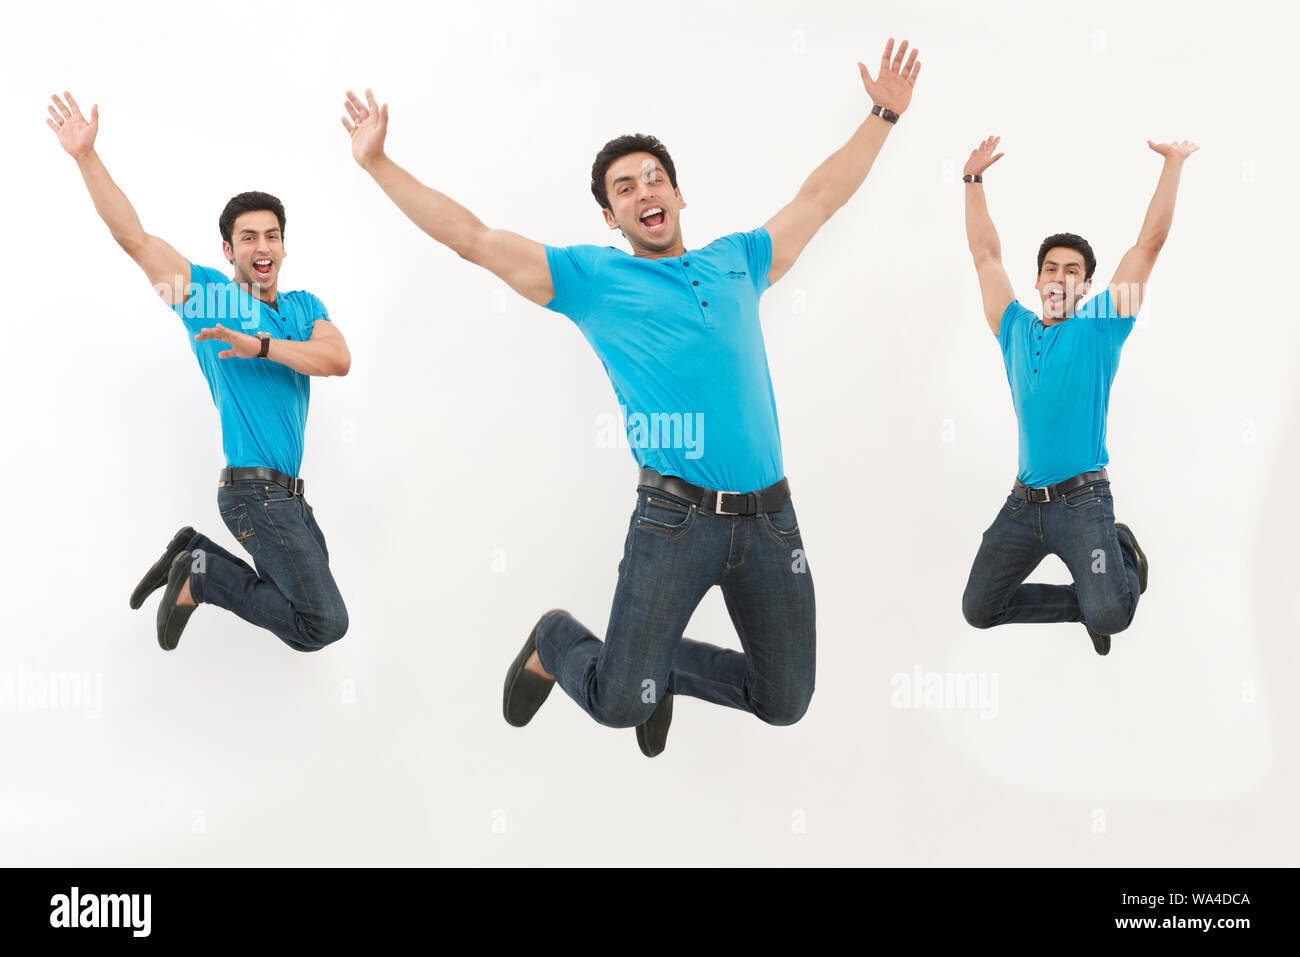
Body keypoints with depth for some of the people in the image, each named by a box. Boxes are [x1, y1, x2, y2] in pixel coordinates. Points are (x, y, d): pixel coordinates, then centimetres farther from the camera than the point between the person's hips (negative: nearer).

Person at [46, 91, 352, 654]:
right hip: (254, 489, -7)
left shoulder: (305, 307, 12)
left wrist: (259, 345, -19)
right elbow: (132, 236, -7)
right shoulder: (206, 294, 0)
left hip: (287, 494, 7)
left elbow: (338, 360, -8)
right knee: (324, 623, -10)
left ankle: (195, 557, 20)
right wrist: (86, 156, -13)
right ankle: (202, 575, 4)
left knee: (306, 602, 18)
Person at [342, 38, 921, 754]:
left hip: (770, 516, 4)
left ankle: (662, 664, 35)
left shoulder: (736, 261, 17)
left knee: (785, 701, 9)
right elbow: (473, 238, 6)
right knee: (618, 704, -6)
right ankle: (556, 643, 28)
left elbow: (820, 198, 28)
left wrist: (884, 115, 31)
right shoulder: (593, 277, 7)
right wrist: (377, 163, 4)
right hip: (676, 517, -4)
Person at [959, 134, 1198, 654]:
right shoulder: (1016, 331, 11)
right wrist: (973, 179, 13)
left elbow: (1149, 242, -3)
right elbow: (985, 253, 15)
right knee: (978, 609, 4)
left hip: (1082, 499, -4)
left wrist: (1174, 162, -4)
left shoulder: (1098, 329, 0)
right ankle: (1086, 599, 25)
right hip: (1023, 500, 5)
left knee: (1110, 615, -23)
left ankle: (1121, 552, 14)